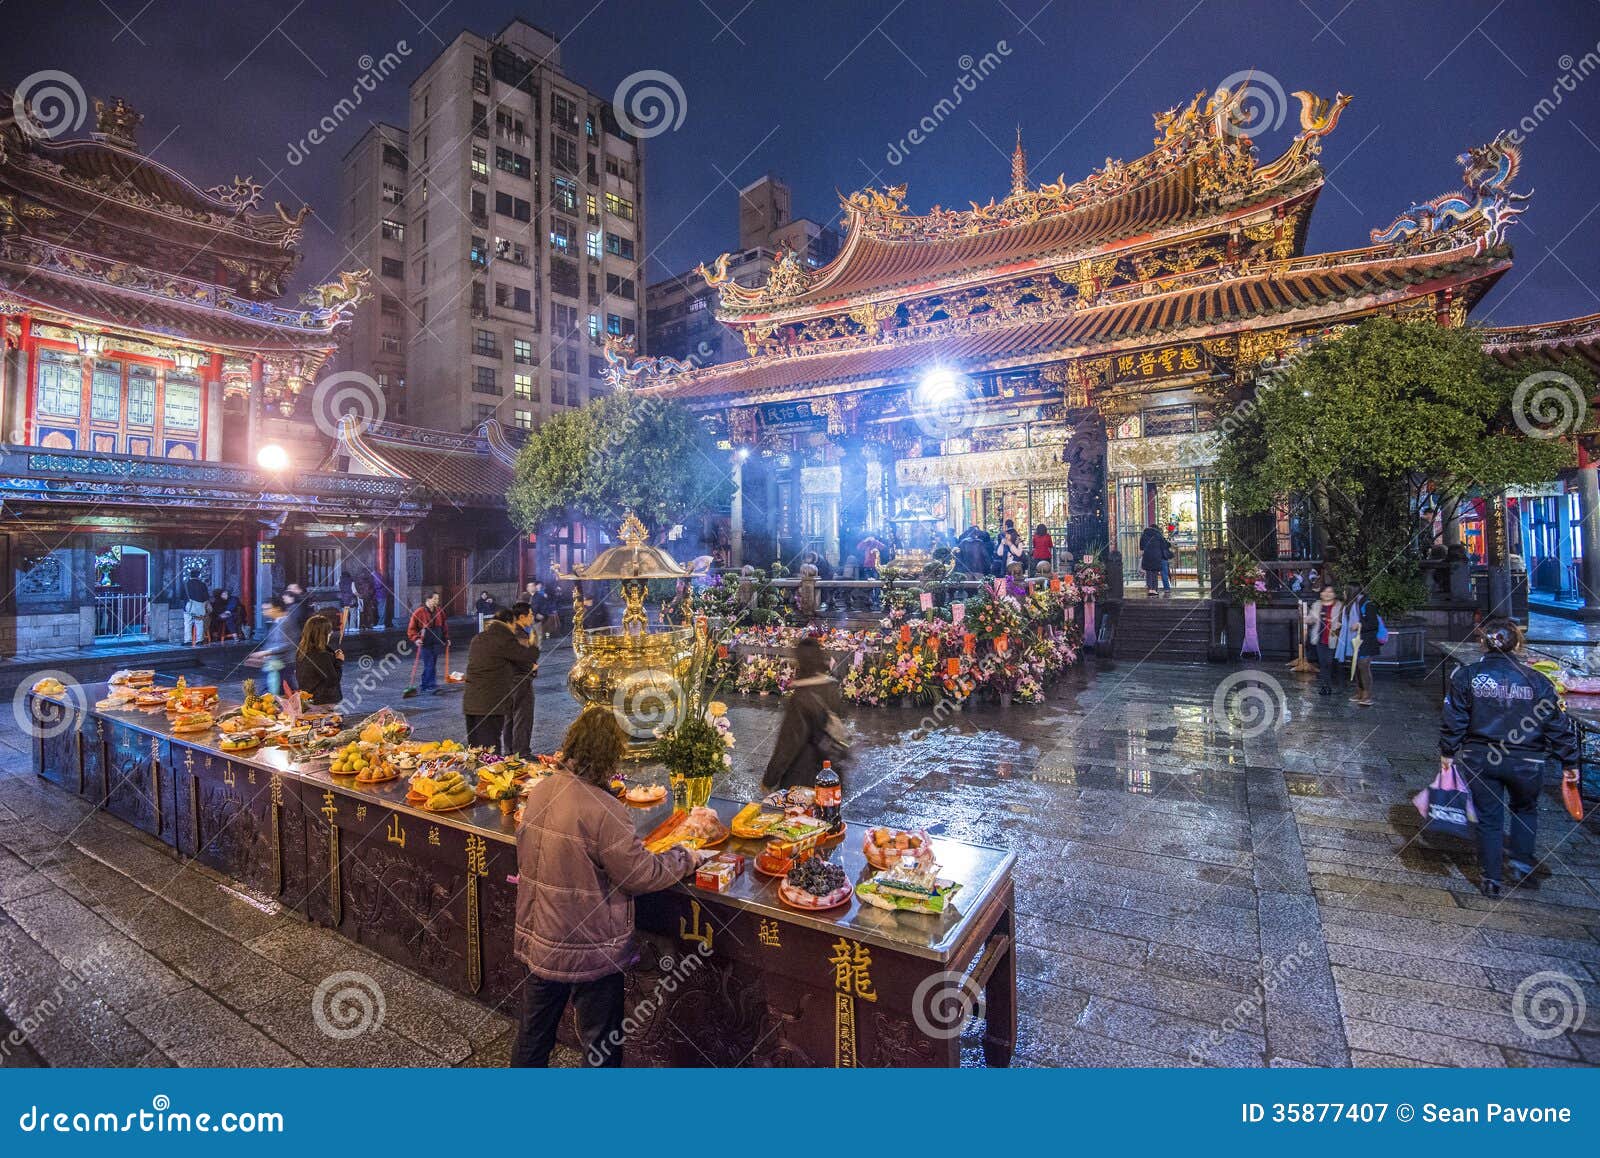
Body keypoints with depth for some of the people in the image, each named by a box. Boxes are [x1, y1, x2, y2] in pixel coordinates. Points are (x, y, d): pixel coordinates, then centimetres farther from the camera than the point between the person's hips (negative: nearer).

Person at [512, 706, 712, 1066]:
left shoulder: (540, 791, -6)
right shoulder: (603, 810, -29)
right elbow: (642, 874, -21)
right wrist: (686, 857, -5)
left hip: (537, 939, 7)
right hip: (589, 949, -7)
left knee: (533, 1035, 27)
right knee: (602, 1046, 15)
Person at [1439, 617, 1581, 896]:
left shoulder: (1466, 676, -8)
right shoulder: (1536, 681, -5)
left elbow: (1454, 719, -6)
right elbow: (1558, 724, 1)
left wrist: (1447, 752, 6)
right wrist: (1569, 762, 12)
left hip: (1479, 760, -1)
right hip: (1526, 762, 1)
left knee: (1488, 818, 11)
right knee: (1525, 810, 27)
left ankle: (1491, 879, 17)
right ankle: (1522, 865, 22)